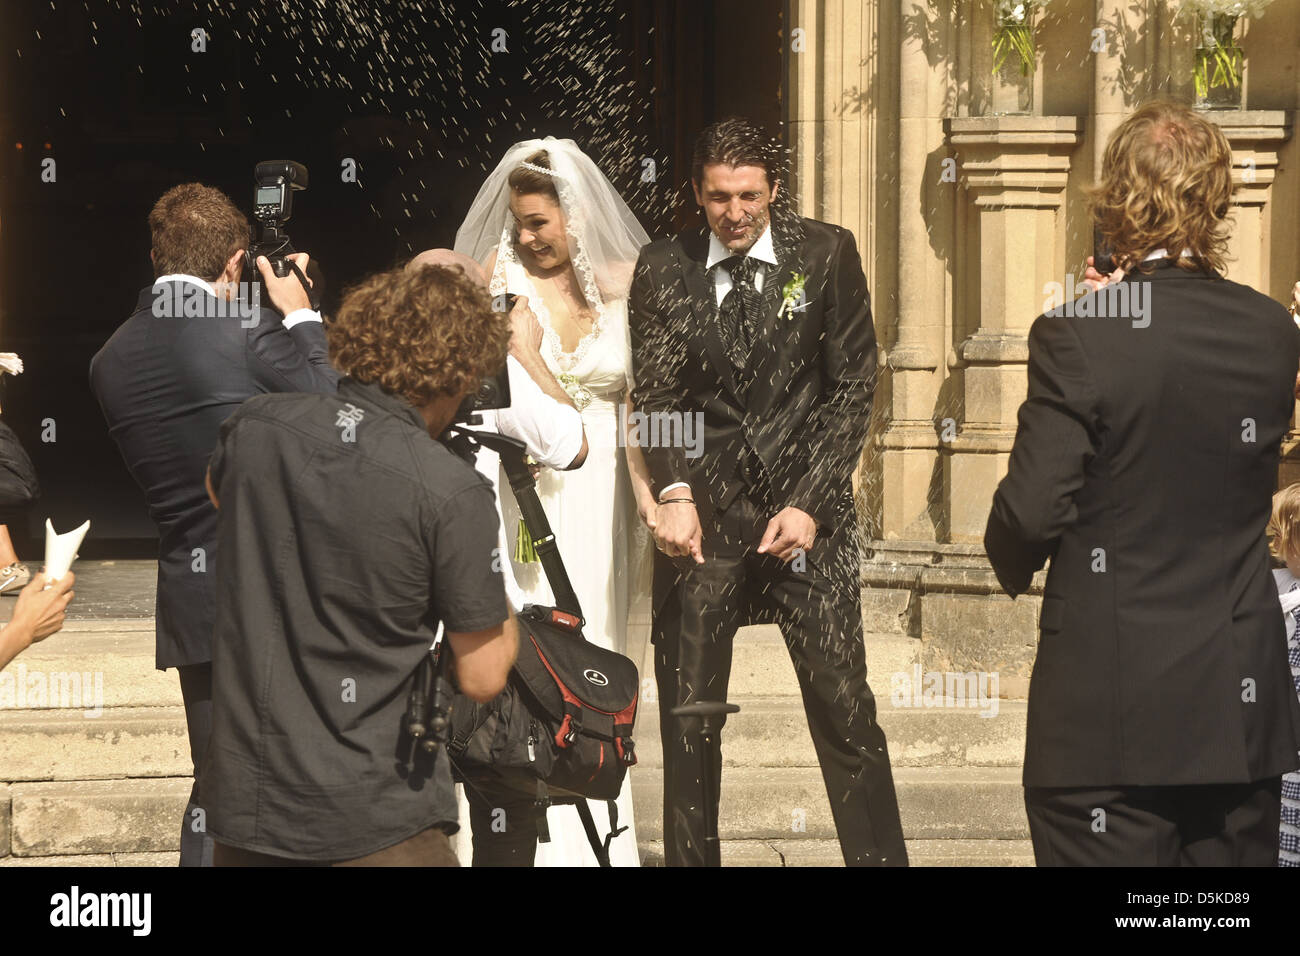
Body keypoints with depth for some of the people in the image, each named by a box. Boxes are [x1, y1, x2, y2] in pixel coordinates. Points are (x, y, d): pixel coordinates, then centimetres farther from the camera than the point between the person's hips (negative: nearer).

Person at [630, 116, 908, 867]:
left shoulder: (827, 254, 1)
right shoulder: (664, 269, 4)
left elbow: (853, 386, 1)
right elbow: (658, 394, -1)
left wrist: (810, 502, -8)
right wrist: (675, 492, -19)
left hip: (805, 504, -1)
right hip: (705, 513, 1)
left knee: (844, 705, -4)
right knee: (688, 713, 4)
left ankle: (881, 856, 4)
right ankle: (688, 856, 14)